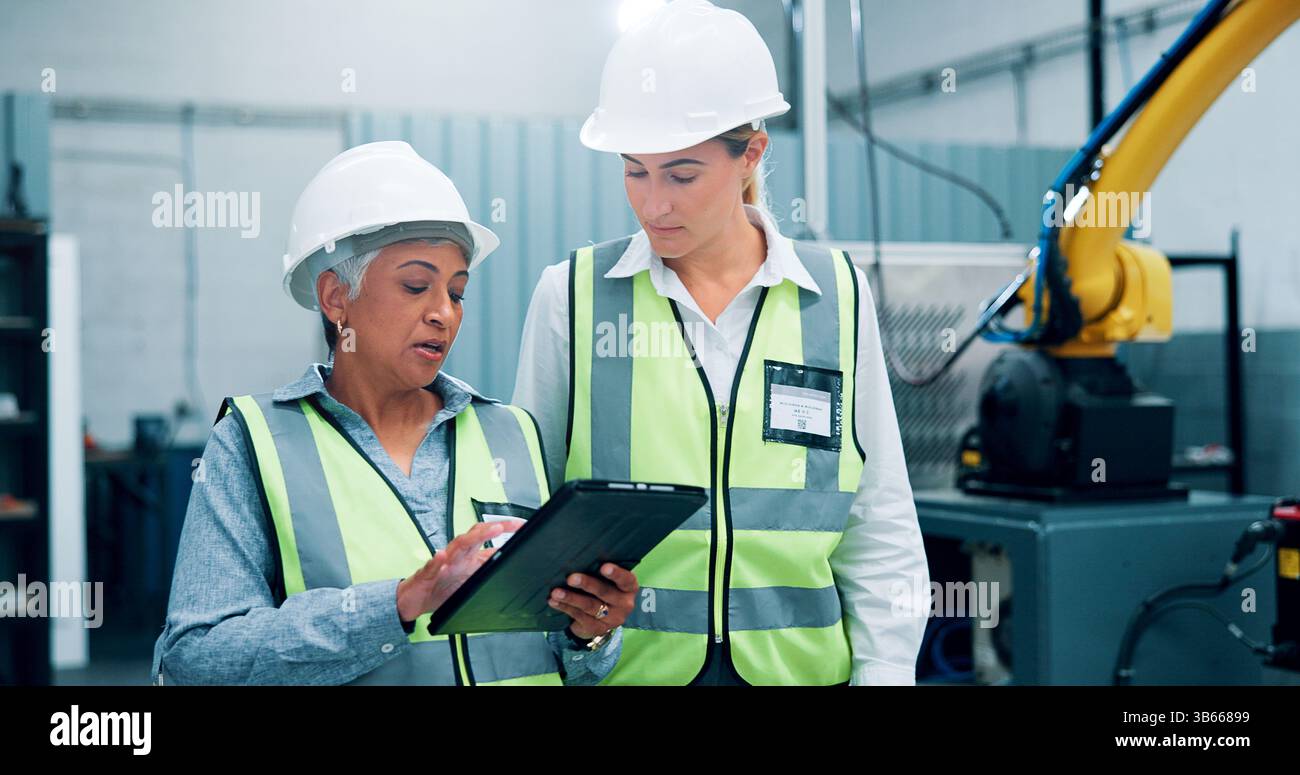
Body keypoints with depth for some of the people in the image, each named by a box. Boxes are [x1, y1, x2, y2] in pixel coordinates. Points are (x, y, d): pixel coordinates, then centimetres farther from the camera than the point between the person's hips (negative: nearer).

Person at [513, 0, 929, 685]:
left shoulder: (837, 296, 2)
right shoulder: (571, 295, 0)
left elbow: (880, 534, 5)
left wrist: (885, 670, -1)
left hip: (797, 662, 1)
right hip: (623, 664, 0)